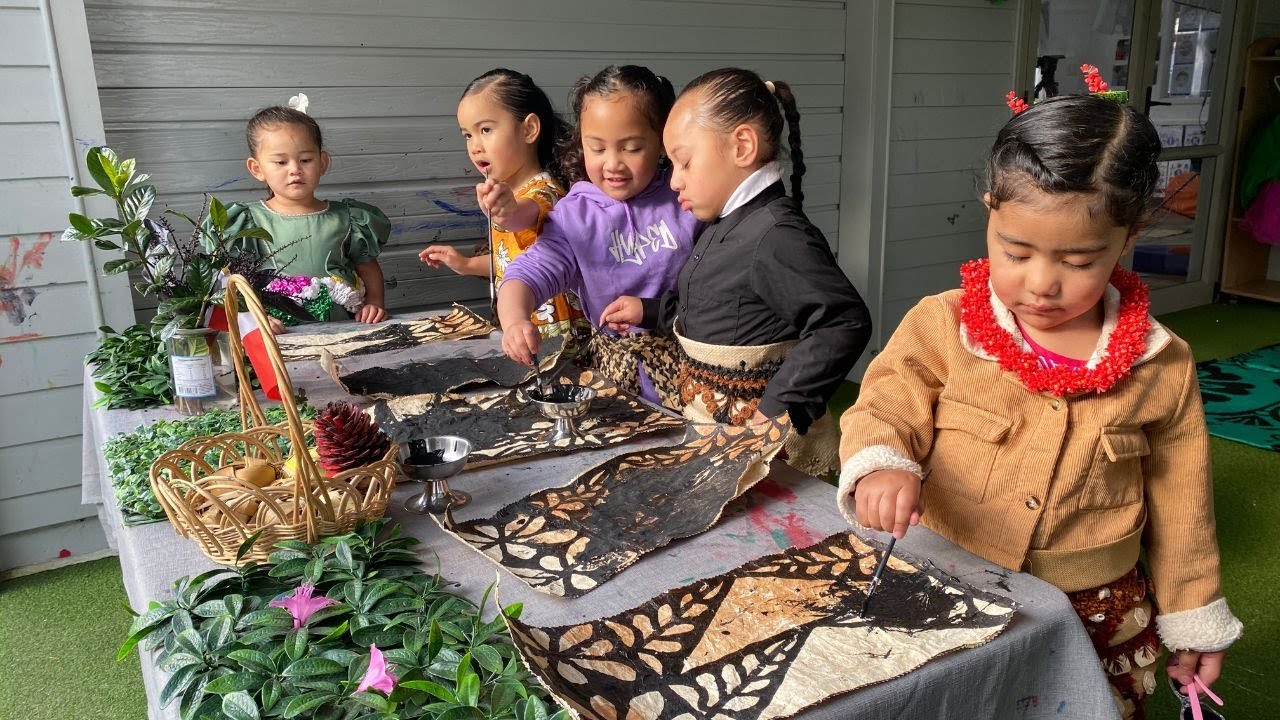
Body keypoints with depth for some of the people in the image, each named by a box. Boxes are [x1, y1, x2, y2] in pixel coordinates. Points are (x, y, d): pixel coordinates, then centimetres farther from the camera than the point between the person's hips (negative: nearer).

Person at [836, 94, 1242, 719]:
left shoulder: (1161, 366, -4)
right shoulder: (942, 327, -10)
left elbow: (1179, 502, 6)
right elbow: (882, 413, -9)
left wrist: (1192, 620, 13)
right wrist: (880, 467, -32)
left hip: (1100, 616, 1)